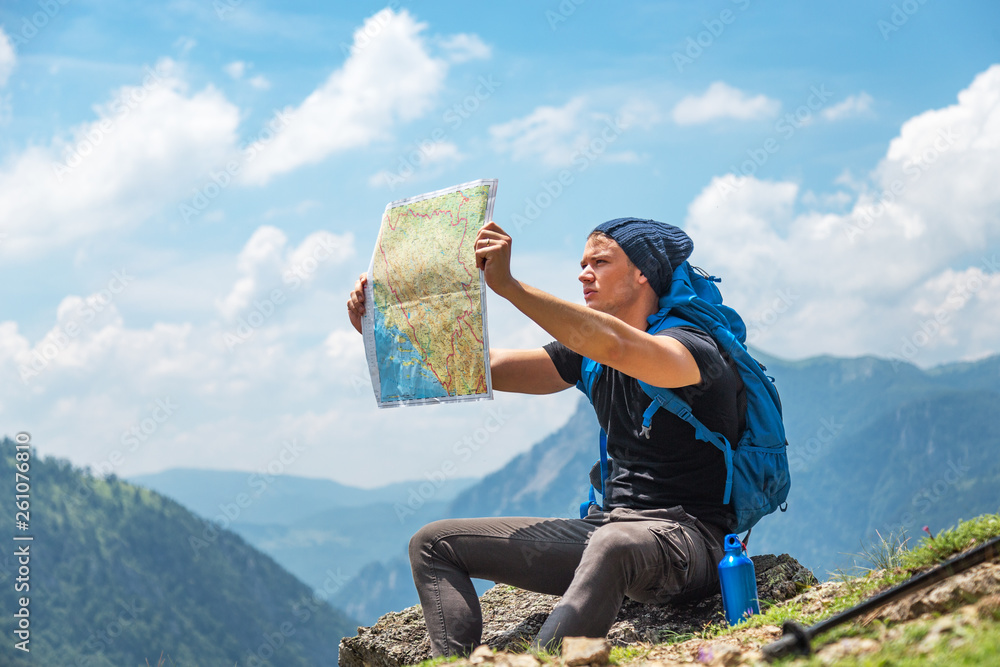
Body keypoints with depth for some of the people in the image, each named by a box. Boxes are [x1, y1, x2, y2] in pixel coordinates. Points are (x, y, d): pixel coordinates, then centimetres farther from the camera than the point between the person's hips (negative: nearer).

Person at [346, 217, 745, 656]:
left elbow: (612, 344, -34)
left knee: (613, 543, -45)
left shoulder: (694, 348, -12)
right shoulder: (588, 355, 12)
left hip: (690, 535, -8)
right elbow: (484, 367, 9)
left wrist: (507, 285, -40)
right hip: (609, 528, 8)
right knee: (434, 544, 6)